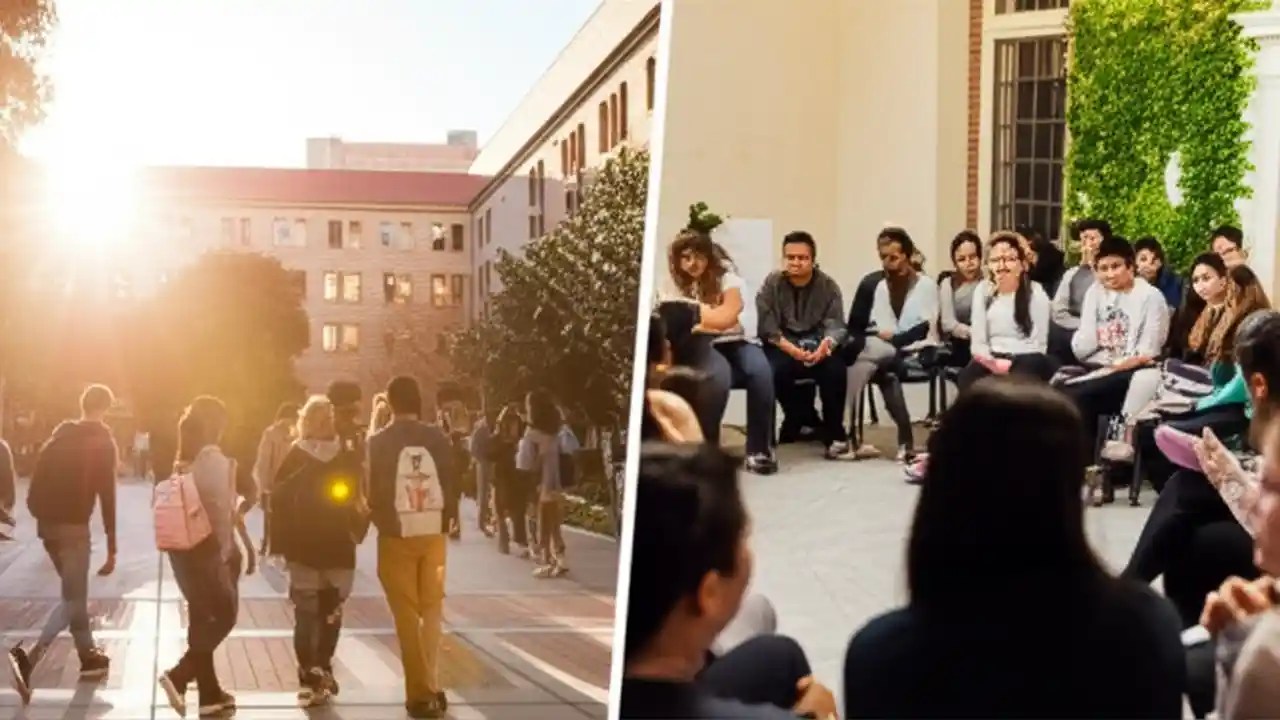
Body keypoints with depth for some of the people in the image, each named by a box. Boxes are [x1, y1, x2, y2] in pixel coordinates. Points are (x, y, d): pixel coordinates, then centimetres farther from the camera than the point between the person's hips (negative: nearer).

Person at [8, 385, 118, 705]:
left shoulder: (58, 438, 14)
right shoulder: (103, 443, -5)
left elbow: (36, 488, 10)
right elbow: (107, 496, -11)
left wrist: (44, 517, 16)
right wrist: (111, 548, -10)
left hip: (48, 523, 7)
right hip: (74, 526, -7)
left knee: (75, 593, 20)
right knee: (73, 600, -6)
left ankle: (89, 658, 28)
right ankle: (29, 657, -25)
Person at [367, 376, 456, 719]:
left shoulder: (379, 441, -7)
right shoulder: (437, 438, -1)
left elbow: (373, 491, -5)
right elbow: (452, 481, 1)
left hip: (397, 535, -2)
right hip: (433, 533, 2)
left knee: (407, 615, 5)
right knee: (431, 609, 16)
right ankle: (431, 686, 16)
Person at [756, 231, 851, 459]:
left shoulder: (828, 285, 3)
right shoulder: (771, 284, 0)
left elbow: (835, 324, -6)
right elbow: (766, 326, -10)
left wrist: (826, 344, -30)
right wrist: (790, 348, -27)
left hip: (817, 346, 1)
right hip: (783, 346, -1)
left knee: (835, 368, -30)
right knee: (776, 369, -33)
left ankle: (834, 433, -13)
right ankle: (801, 421, -8)